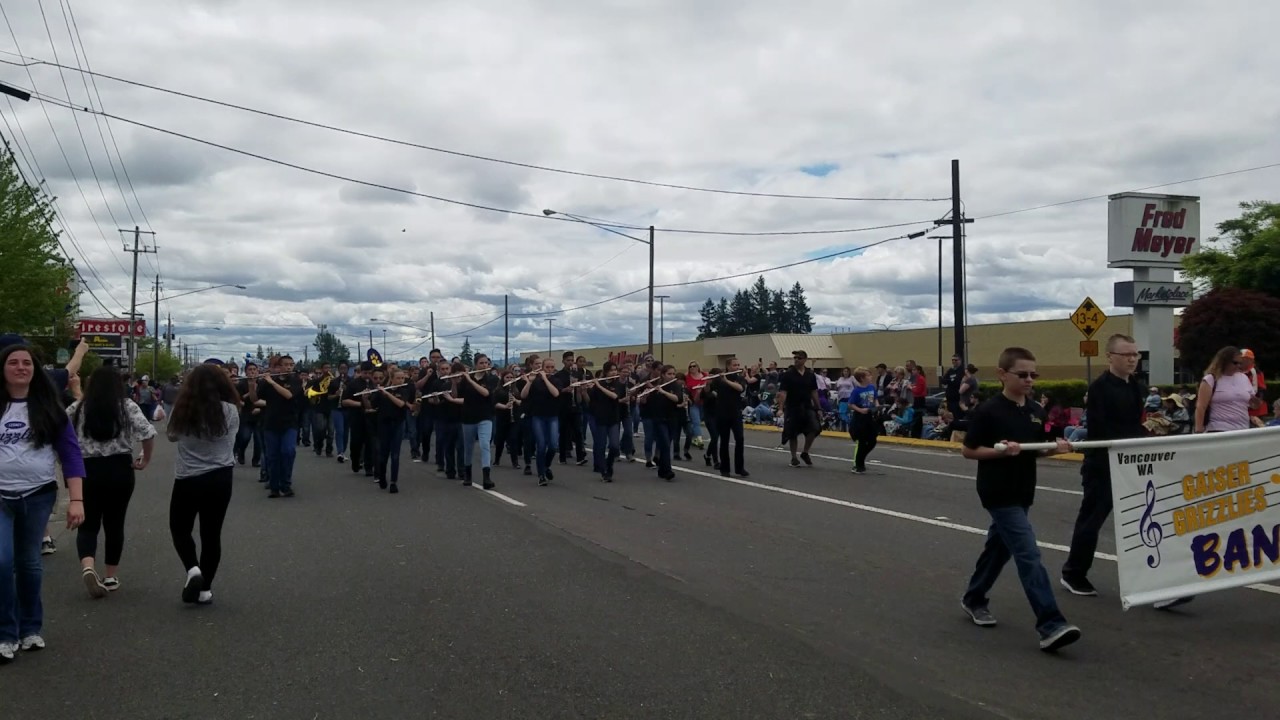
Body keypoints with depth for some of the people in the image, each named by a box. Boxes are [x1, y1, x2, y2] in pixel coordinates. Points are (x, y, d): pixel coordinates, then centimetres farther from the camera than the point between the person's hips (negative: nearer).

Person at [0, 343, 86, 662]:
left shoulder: (49, 407, -1)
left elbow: (70, 452, -3)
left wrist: (76, 499, -11)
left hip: (39, 495, 0)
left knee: (29, 562, 11)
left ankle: (30, 628, 27)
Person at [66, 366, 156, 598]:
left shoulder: (77, 408, 4)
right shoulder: (128, 407, -1)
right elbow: (148, 434, -11)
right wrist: (145, 461, 3)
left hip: (87, 470, 1)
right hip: (120, 470, 0)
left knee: (88, 523, 7)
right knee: (114, 523, 11)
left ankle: (87, 567, -18)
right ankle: (111, 577, 17)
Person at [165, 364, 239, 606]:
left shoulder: (183, 411, -8)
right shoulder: (230, 411, -8)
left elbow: (171, 436, 11)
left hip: (188, 480, -1)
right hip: (220, 479, 1)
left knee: (180, 529, 19)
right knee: (212, 533, 11)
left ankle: (193, 569, -3)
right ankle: (205, 589, 14)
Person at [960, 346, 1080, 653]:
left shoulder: (1036, 411, 6)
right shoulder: (988, 411, -14)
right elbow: (969, 450, -11)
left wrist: (1056, 447, -5)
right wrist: (1001, 451, -25)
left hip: (1023, 493, 8)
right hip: (999, 494, -8)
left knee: (999, 547, 19)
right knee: (1029, 555, -13)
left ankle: (974, 599, 37)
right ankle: (1050, 626, -14)